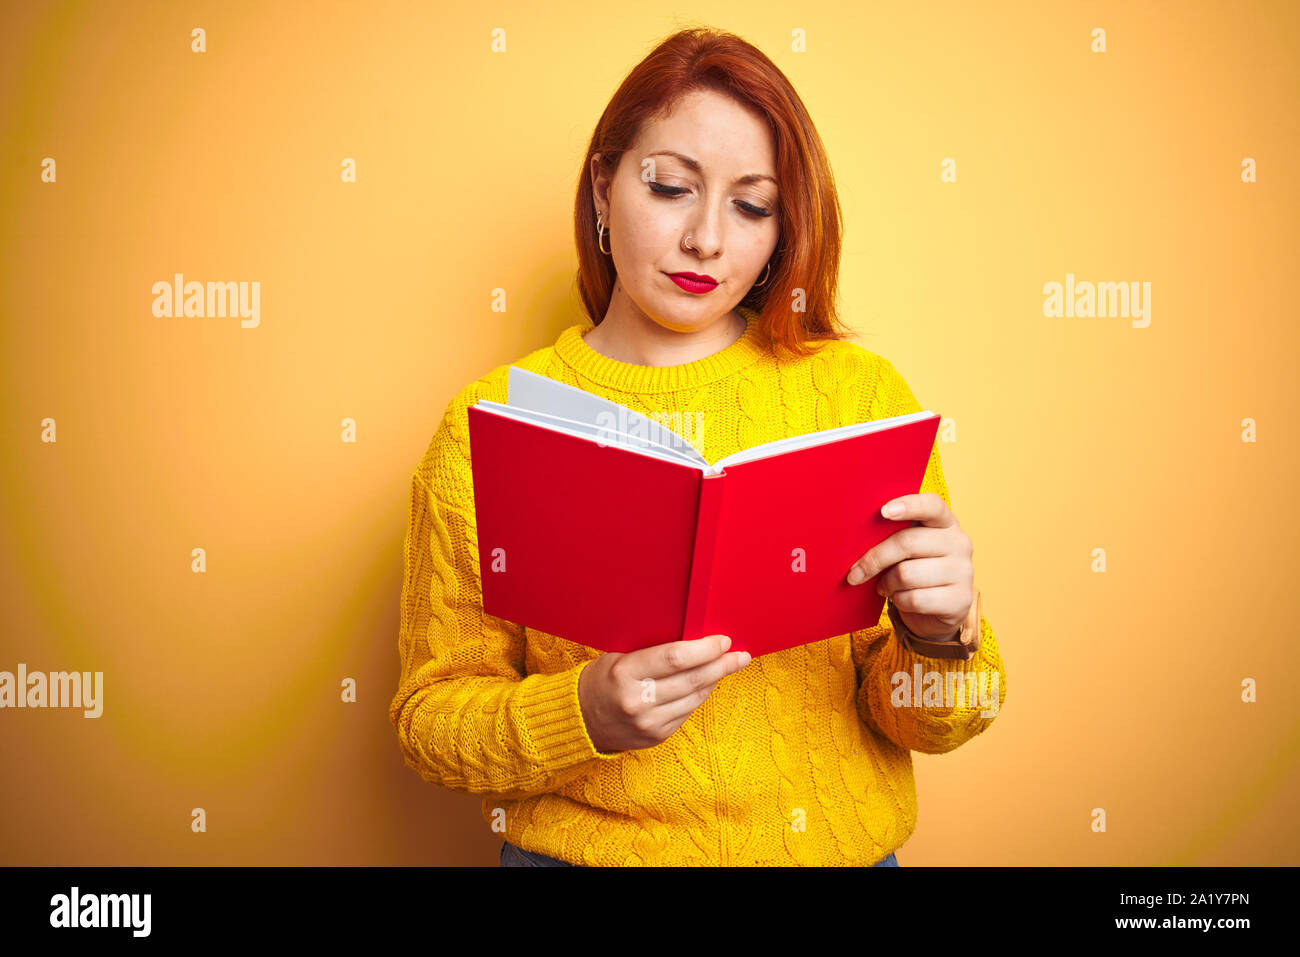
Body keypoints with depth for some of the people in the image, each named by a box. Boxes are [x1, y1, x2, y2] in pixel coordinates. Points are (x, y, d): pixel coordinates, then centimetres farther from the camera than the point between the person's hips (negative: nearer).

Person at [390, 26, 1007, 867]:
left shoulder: (860, 392, -3)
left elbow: (927, 722, 0)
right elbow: (431, 714, -3)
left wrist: (941, 638, -19)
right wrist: (585, 714, -19)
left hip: (837, 841, 2)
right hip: (582, 846, -1)